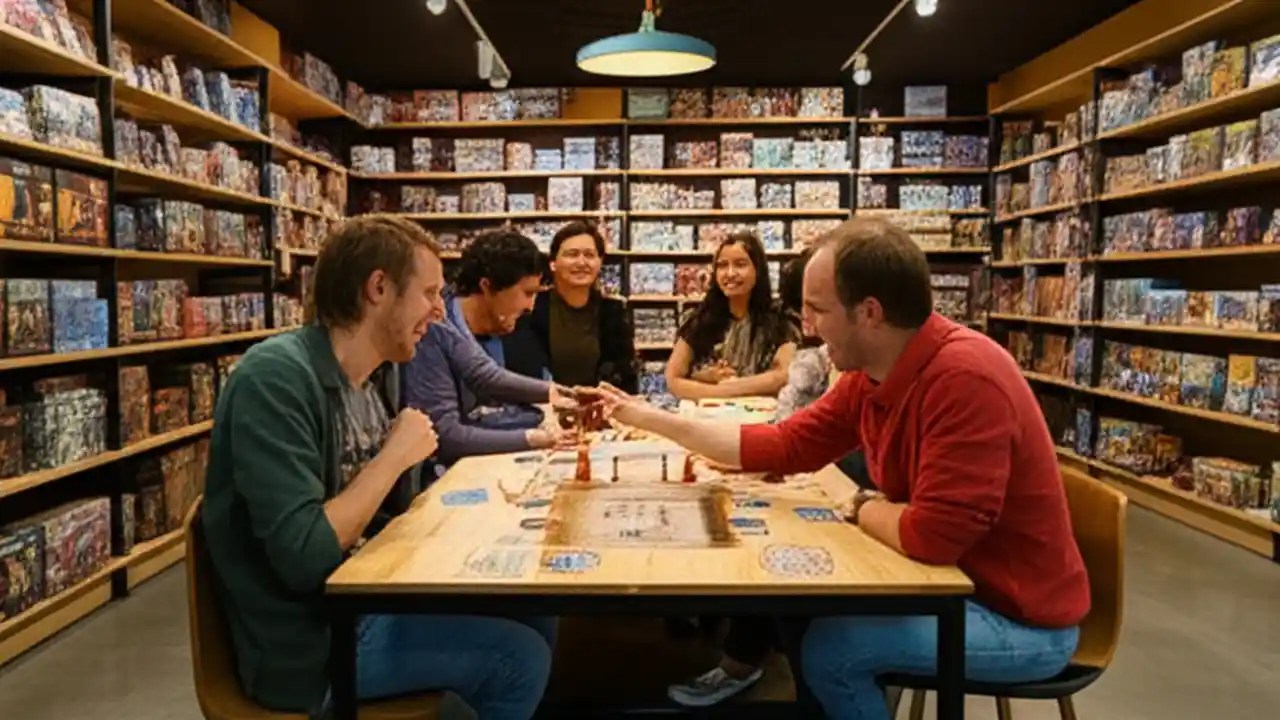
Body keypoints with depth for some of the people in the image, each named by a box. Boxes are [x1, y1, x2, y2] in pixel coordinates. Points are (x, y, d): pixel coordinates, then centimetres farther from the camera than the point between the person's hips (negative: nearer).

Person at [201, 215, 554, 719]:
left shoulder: (380, 371, 3)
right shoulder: (275, 378, -23)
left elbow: (384, 512, 8)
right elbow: (303, 557, -30)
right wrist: (395, 457, -20)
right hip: (309, 639, -8)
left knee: (536, 617, 7)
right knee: (520, 657, -12)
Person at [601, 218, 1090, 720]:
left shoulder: (965, 378, -31)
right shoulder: (871, 373, -4)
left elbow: (932, 535, -35)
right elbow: (783, 446, 3)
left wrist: (863, 509, -12)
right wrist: (652, 419, 4)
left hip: (1022, 619, -8)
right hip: (958, 581, 8)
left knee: (828, 645, -13)